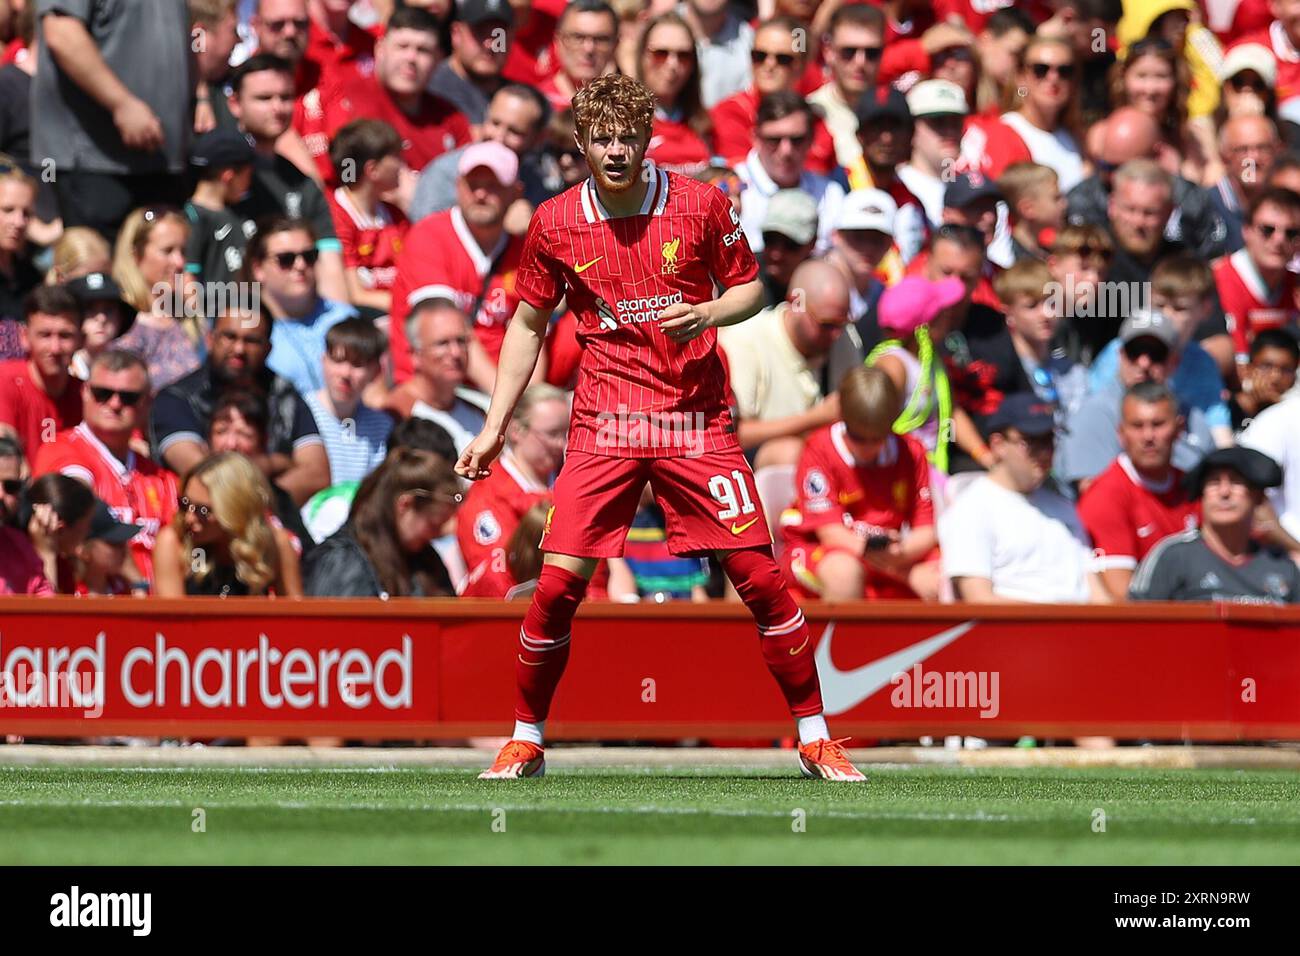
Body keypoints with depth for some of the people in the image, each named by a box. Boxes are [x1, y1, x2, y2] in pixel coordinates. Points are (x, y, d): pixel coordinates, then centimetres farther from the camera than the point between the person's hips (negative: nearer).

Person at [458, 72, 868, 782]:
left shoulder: (701, 205, -3)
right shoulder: (555, 223, 0)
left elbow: (751, 288, 8)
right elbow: (528, 325, 12)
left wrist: (710, 312, -14)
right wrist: (494, 427, 9)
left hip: (696, 421, 0)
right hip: (604, 427, 0)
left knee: (760, 577, -5)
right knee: (558, 583, -9)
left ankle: (815, 739, 6)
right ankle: (526, 741, 8)